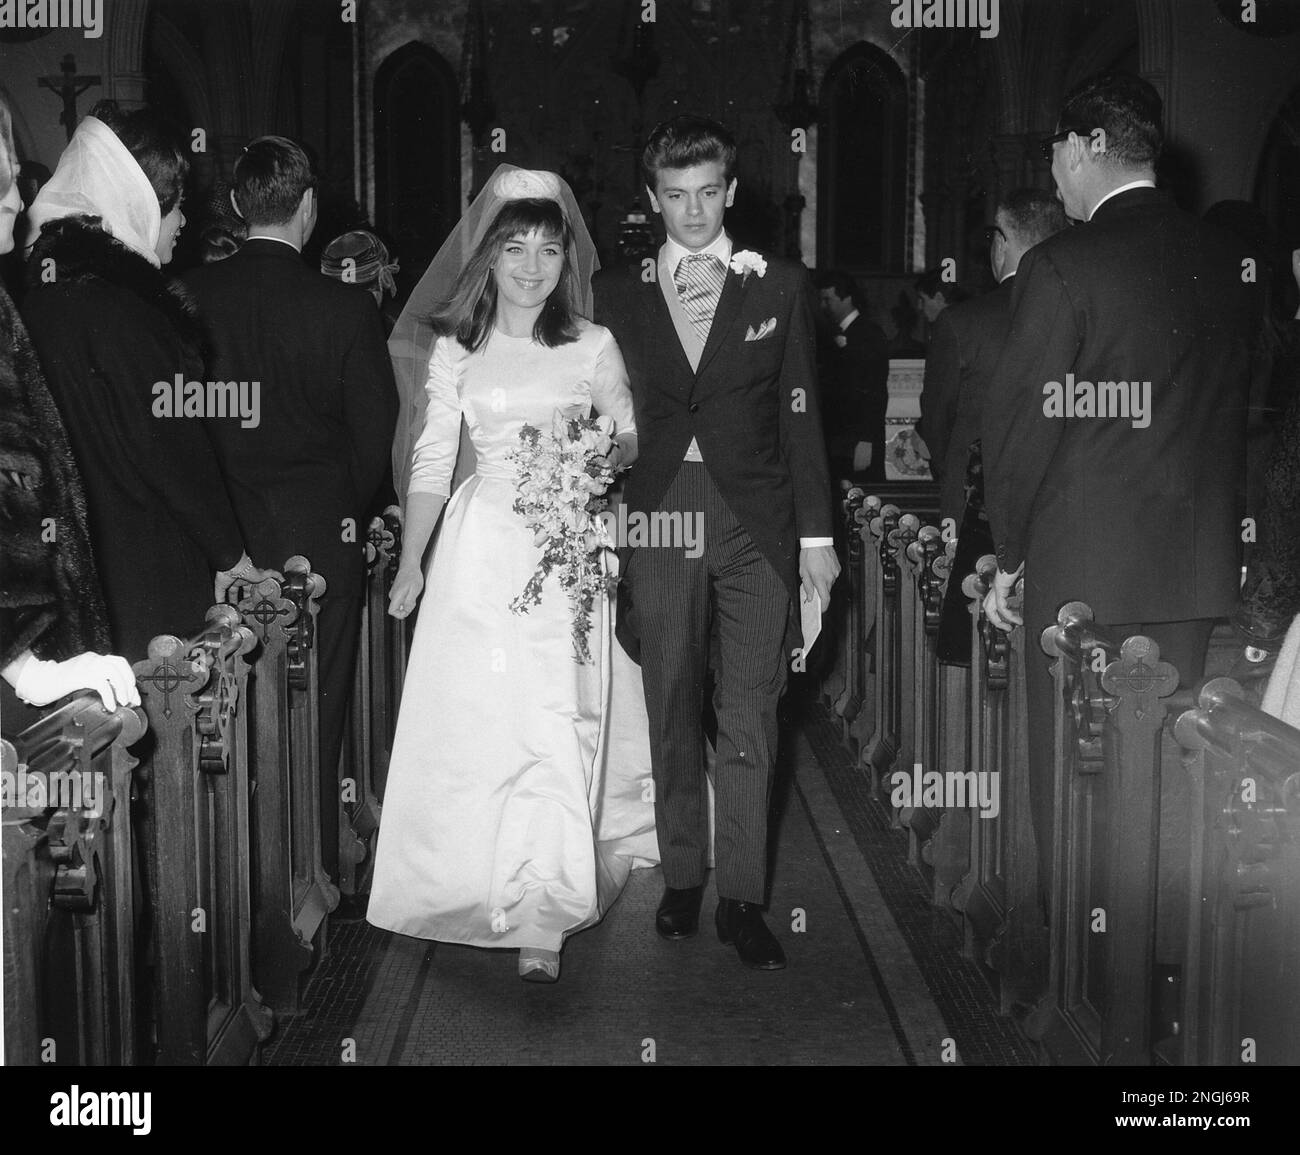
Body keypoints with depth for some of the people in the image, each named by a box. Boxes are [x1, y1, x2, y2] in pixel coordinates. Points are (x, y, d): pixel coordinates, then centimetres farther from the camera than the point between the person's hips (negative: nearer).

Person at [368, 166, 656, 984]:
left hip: (567, 552, -1)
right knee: (476, 720, 2)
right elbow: (432, 462, 8)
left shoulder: (594, 347, 4)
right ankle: (491, 884, 23)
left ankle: (545, 916, -2)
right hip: (480, 548, 2)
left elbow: (629, 444, 11)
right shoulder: (455, 351, 7)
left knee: (554, 724, -7)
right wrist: (411, 565, 7)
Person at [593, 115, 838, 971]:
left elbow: (801, 414, 5)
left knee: (750, 718, -2)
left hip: (758, 522, -1)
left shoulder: (782, 285, 6)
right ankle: (682, 881, 22)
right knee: (672, 715, 8)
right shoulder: (616, 294, 7)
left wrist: (817, 534, 1)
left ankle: (744, 898, 7)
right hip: (658, 518, 1)